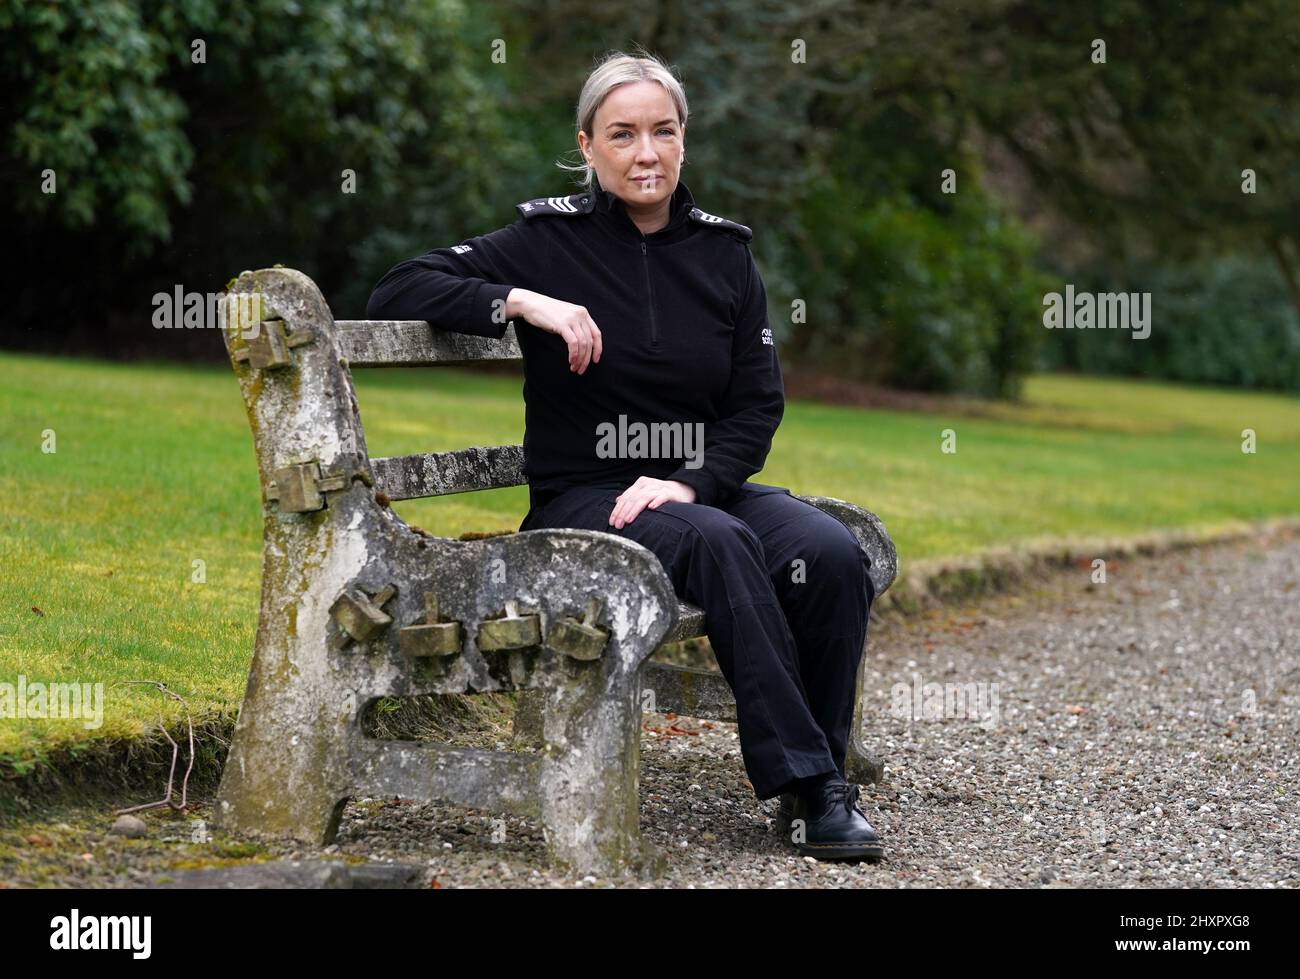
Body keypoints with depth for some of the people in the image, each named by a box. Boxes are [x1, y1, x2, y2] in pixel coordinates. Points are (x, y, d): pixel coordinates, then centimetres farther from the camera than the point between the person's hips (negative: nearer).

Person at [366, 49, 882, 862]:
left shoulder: (725, 253, 9)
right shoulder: (547, 240, 0)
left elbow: (759, 404, 6)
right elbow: (397, 292, -6)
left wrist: (689, 482, -12)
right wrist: (523, 302, -19)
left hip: (704, 485, 4)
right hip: (581, 497, -4)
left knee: (834, 554, -26)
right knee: (718, 543, -35)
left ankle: (823, 776, -12)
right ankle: (802, 779, -29)